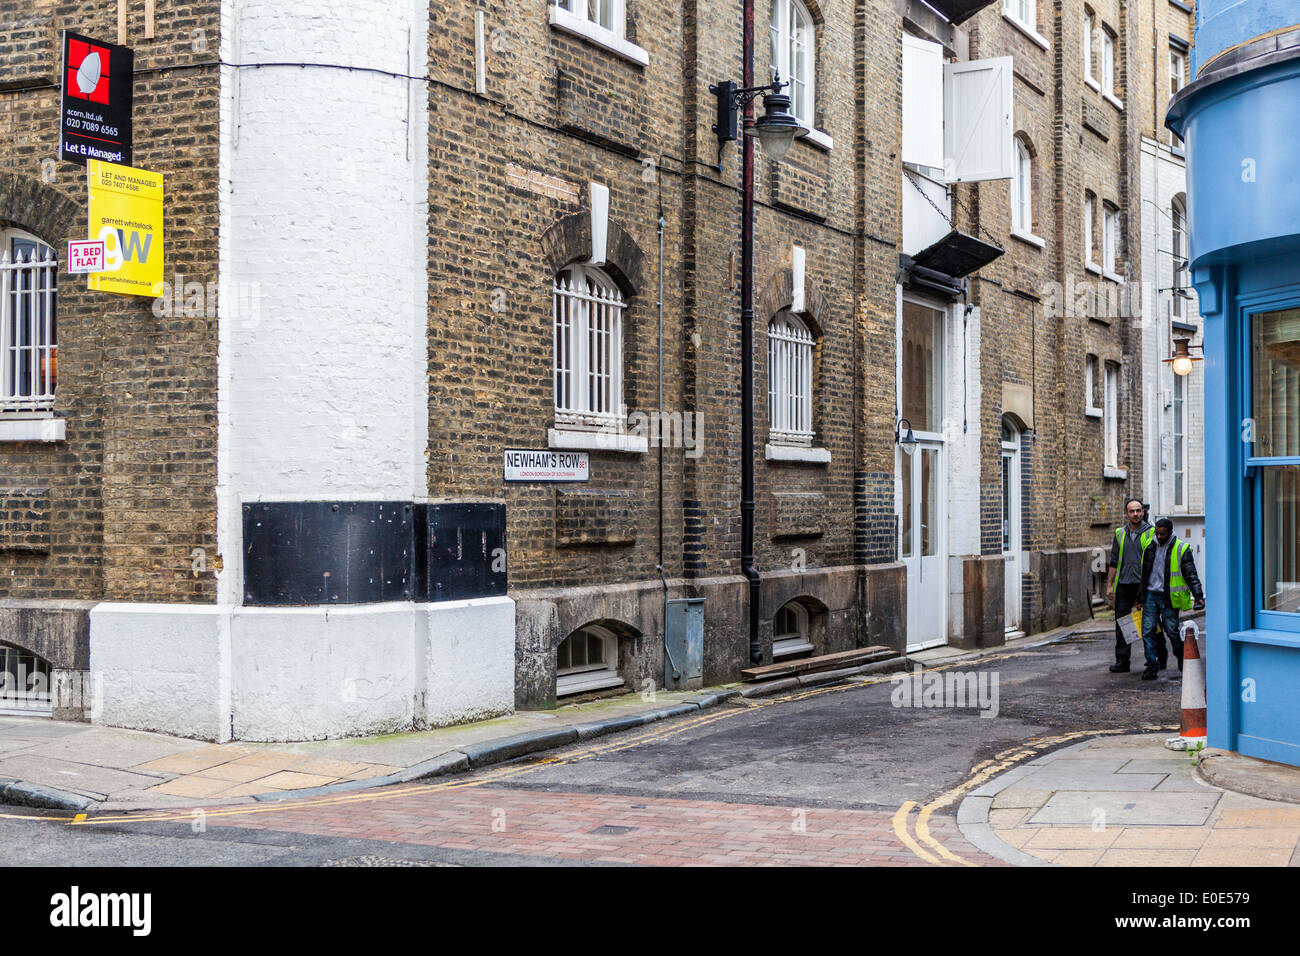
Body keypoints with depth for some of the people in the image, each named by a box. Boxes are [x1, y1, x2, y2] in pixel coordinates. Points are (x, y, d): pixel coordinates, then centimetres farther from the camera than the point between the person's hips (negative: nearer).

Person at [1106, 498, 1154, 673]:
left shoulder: (1151, 533, 0)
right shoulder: (1120, 533, 12)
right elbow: (1114, 561, 16)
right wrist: (1109, 584, 11)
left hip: (1143, 585, -4)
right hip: (1123, 585, 4)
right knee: (1121, 624, 2)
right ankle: (1122, 661, 6)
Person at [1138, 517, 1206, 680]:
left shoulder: (1181, 549, -4)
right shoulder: (1150, 547, 10)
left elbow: (1191, 575, -4)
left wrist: (1199, 596, -14)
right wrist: (1140, 597, 17)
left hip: (1169, 598, -4)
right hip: (1150, 595, 4)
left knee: (1173, 631, 0)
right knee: (1148, 630, -3)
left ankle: (1183, 661, 23)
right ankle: (1153, 665, 5)